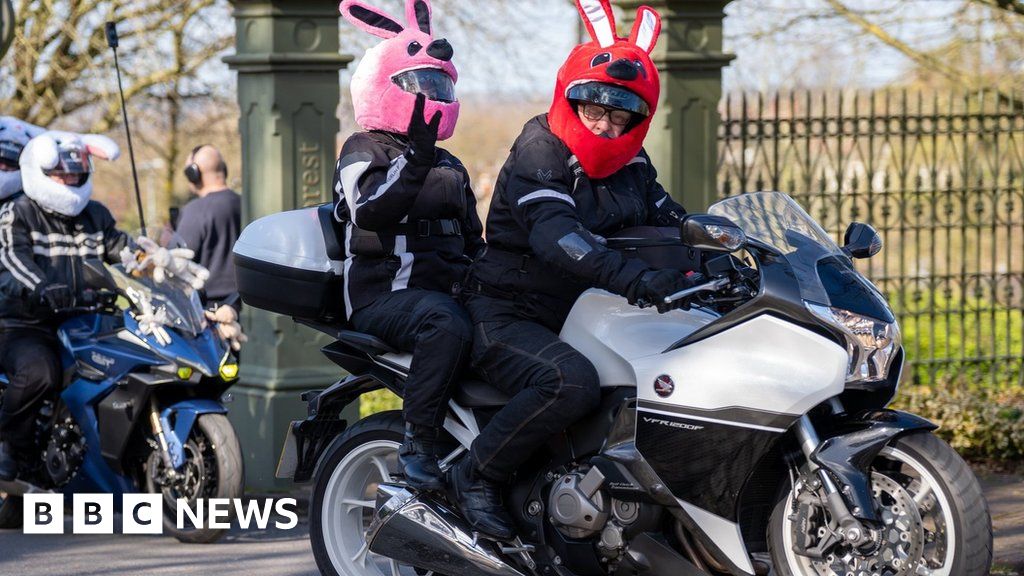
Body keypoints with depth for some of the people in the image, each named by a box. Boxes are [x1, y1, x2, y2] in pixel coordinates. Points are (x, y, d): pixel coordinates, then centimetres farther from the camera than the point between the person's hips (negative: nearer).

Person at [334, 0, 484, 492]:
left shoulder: (449, 167, 25)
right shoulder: (364, 152, 1)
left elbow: (472, 242, 31)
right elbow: (368, 211, -20)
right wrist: (414, 162, -29)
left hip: (446, 289, 8)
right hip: (385, 295, -8)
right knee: (447, 324, -39)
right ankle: (418, 444, -36)